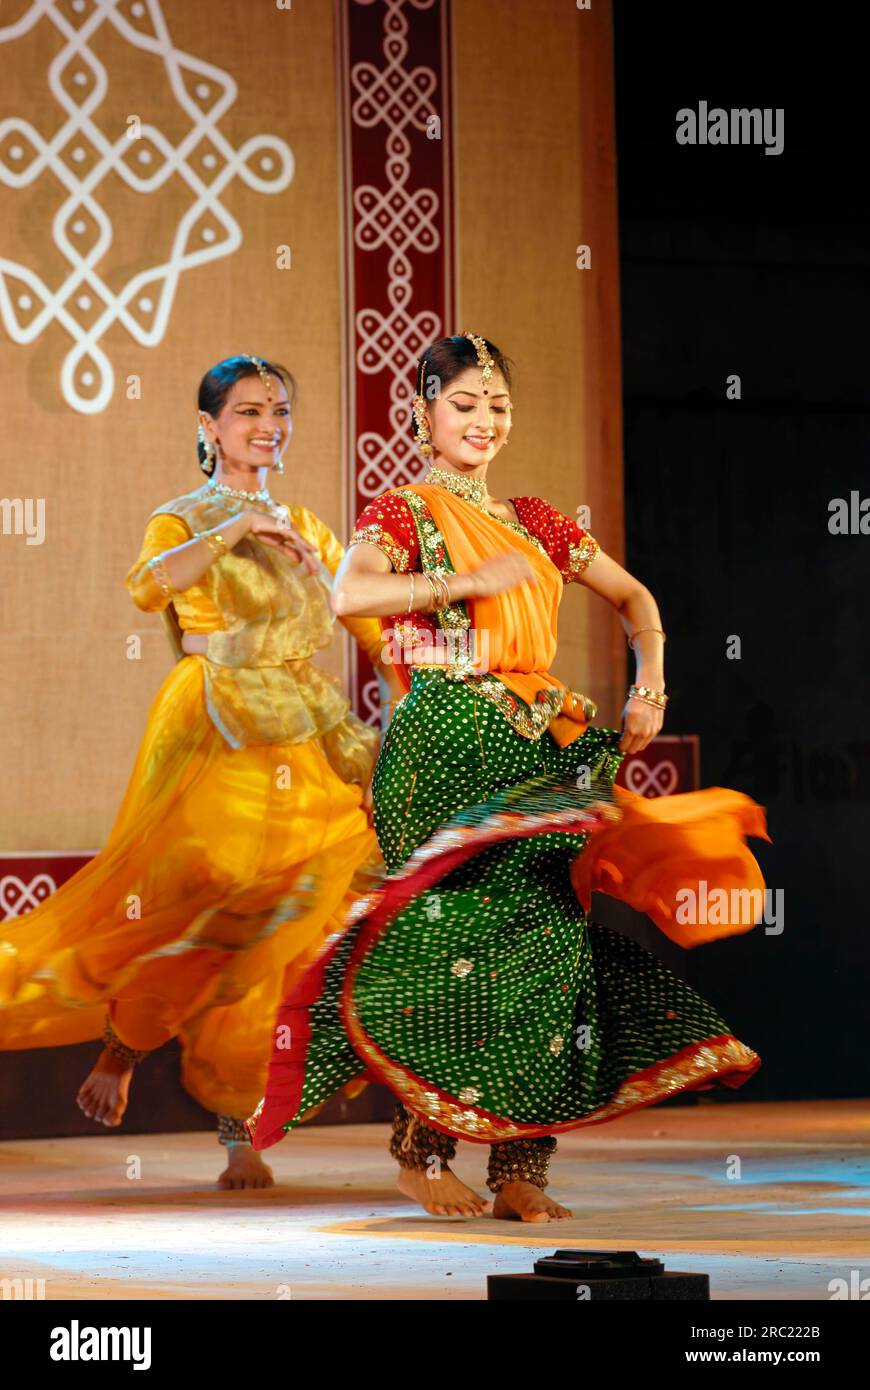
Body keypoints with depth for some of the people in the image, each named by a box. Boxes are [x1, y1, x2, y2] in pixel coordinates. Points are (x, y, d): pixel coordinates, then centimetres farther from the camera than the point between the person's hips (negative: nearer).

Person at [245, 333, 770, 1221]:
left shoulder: (533, 522, 19)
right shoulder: (402, 513, 2)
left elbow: (633, 598, 29)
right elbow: (350, 595, -20)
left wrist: (650, 686, 14)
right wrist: (468, 583, -19)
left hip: (540, 748, 6)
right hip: (444, 748, -6)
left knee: (549, 935, -4)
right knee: (454, 940, -12)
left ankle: (520, 1165, -1)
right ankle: (421, 1151, 2)